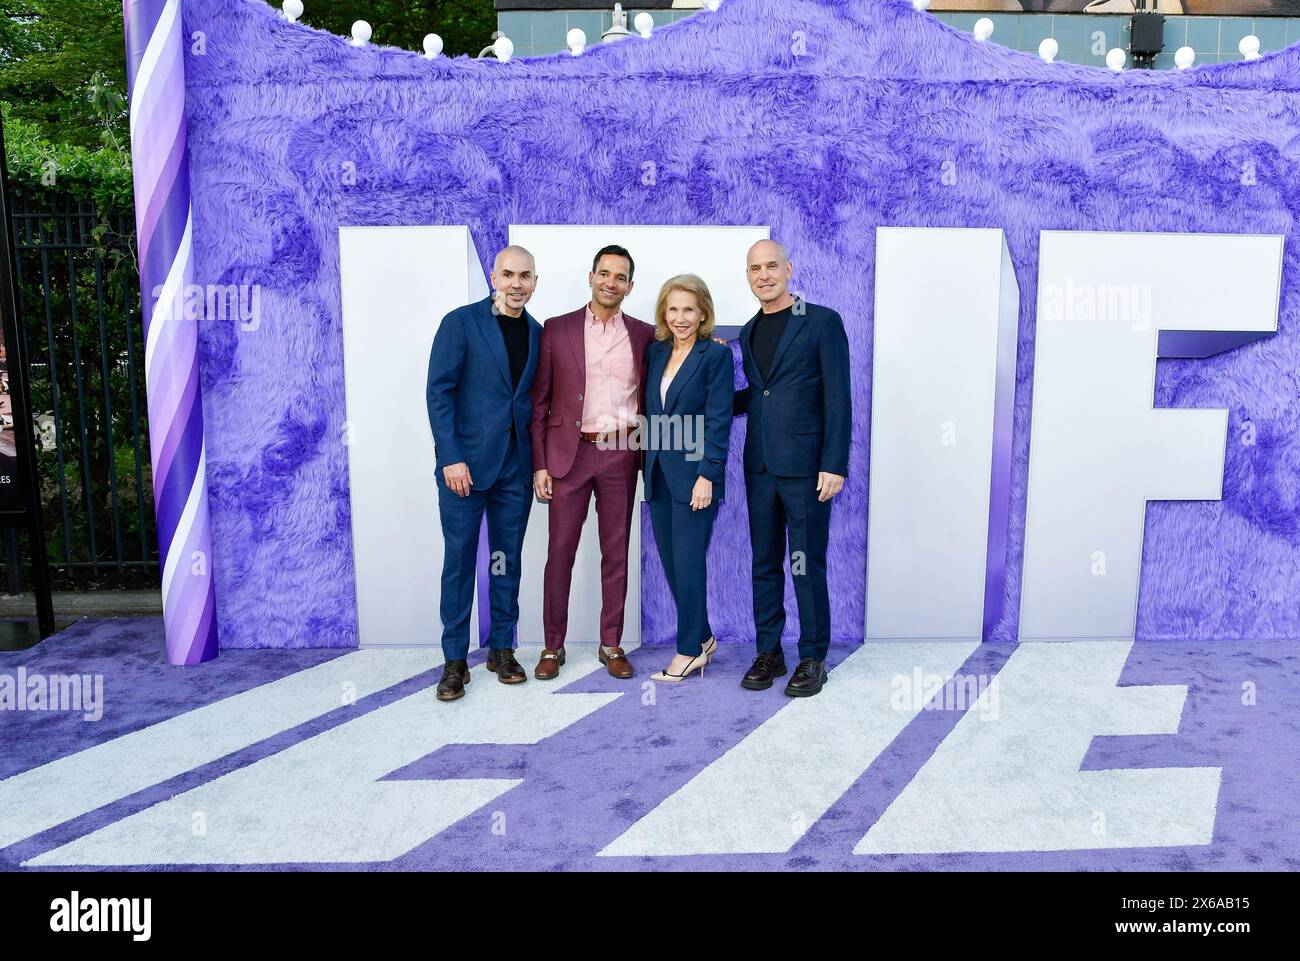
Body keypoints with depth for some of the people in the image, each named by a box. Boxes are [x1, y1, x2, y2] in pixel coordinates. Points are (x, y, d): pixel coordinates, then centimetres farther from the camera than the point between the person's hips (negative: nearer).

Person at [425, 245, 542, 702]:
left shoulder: (537, 333, 10)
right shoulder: (461, 322, -4)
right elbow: (439, 392, -8)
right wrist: (452, 458, -14)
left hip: (516, 465, 4)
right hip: (465, 461, -4)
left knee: (508, 559, 10)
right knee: (459, 559, 1)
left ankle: (501, 648, 23)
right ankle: (455, 660, 12)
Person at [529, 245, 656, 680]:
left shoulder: (645, 335, 7)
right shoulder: (556, 330, 3)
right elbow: (539, 401, 2)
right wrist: (539, 464, -3)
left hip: (620, 455, 1)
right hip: (570, 453, -1)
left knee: (616, 553, 7)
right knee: (560, 551, 3)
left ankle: (611, 645, 20)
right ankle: (553, 646, 16)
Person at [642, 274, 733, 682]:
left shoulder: (716, 355, -6)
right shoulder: (655, 352, 11)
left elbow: (718, 421, -11)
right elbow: (650, 412, 13)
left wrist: (707, 476, -16)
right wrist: (649, 467, 6)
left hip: (694, 475, -6)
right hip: (659, 473, 6)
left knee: (688, 562, -2)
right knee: (670, 562, 10)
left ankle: (689, 650, 11)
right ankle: (701, 638, 25)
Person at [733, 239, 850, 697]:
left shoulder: (823, 322, -4)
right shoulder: (748, 332, 15)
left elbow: (838, 398, -8)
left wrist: (834, 465, -14)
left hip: (805, 466, -6)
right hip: (760, 466, 6)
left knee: (807, 565, 1)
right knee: (764, 563, 11)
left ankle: (812, 658, 15)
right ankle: (768, 652, 23)